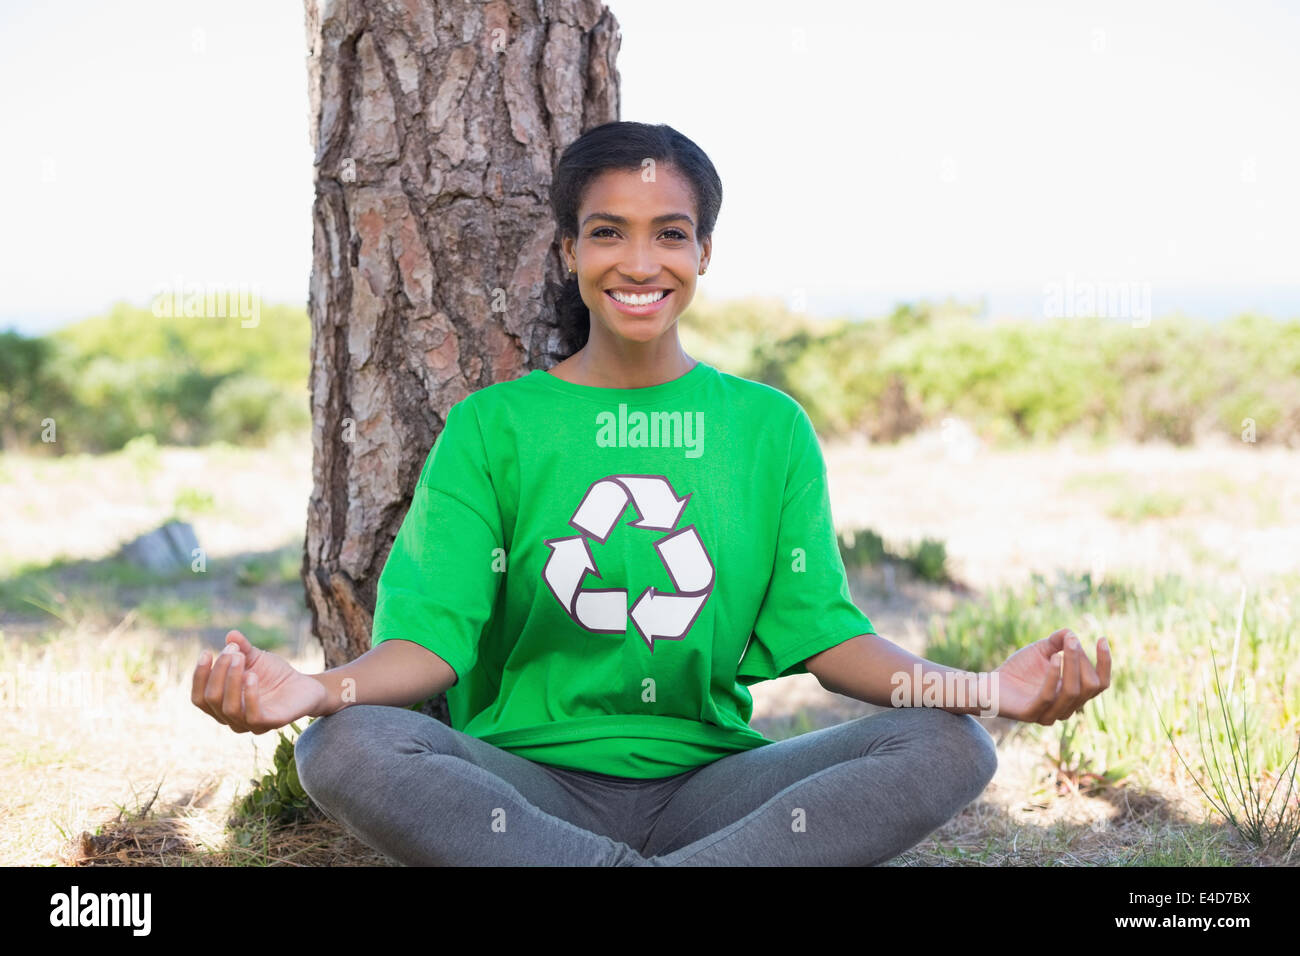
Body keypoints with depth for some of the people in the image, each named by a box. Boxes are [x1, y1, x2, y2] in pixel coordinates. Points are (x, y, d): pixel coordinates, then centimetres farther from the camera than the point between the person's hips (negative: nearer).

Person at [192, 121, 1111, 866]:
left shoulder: (771, 428, 11)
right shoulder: (491, 427, 6)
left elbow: (820, 628, 3)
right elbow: (435, 634, -3)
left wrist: (975, 686, -17)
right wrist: (318, 689, -27)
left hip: (706, 782, 2)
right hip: (528, 784, -1)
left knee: (952, 748, -23)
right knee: (345, 749, -31)